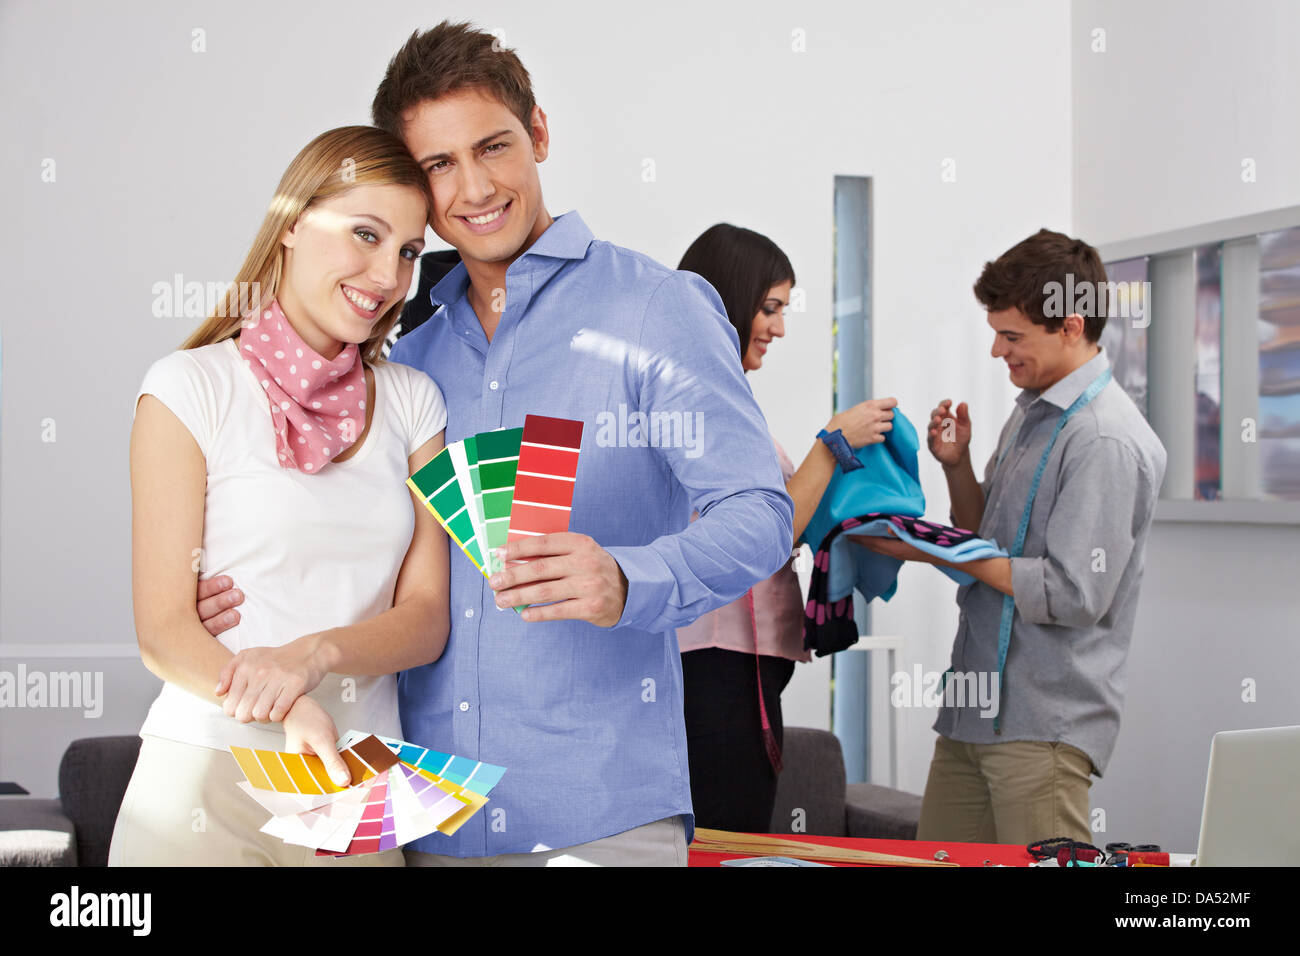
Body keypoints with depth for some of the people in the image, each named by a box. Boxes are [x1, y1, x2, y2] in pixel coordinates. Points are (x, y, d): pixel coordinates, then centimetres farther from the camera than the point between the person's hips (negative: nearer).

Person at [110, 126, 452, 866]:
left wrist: (314, 653, -19)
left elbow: (426, 617, 2)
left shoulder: (411, 402, 9)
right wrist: (291, 714, -28)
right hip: (209, 777, -3)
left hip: (361, 788, 4)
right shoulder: (193, 387, -4)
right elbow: (164, 628, -10)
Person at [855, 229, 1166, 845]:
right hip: (974, 712, 9)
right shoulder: (1031, 412, 15)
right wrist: (957, 466, 4)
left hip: (1044, 726, -9)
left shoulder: (1107, 442, -16)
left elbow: (1075, 595, -21)